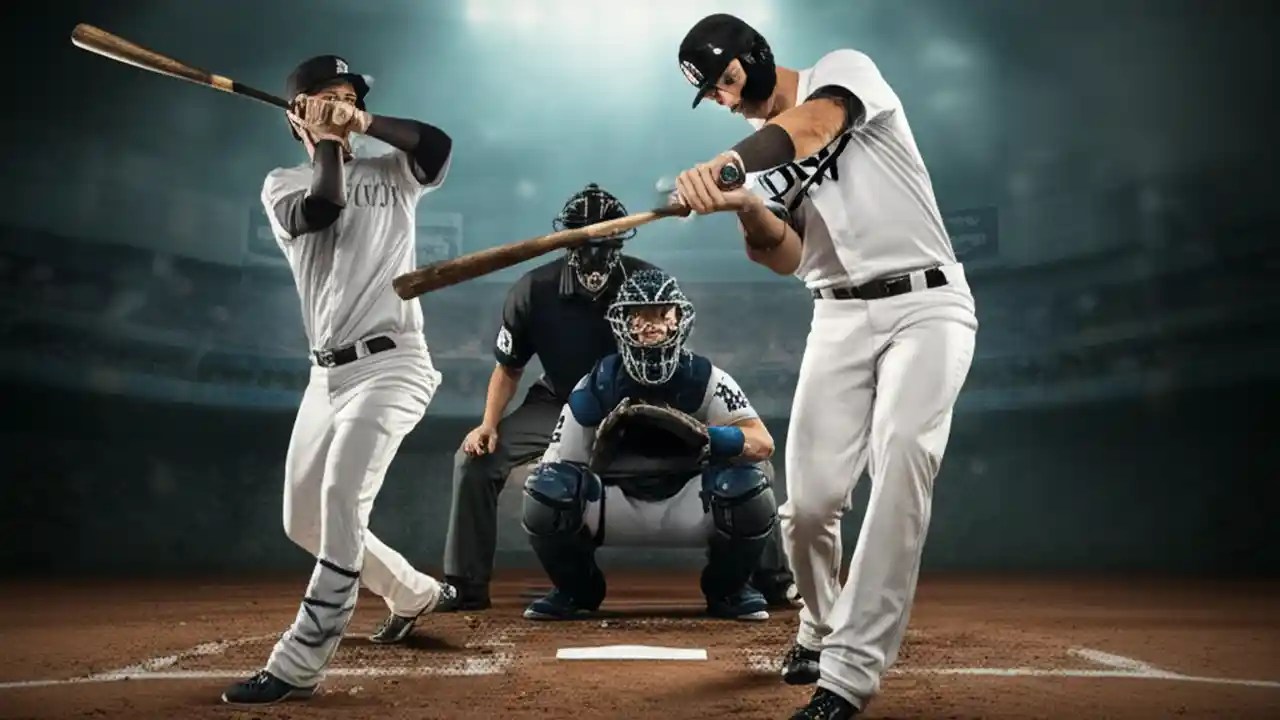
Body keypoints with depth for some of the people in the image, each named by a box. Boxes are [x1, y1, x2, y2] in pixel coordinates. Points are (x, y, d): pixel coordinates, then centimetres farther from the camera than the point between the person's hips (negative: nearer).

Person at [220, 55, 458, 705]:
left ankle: (298, 665, -18)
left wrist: (362, 123, -8)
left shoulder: (390, 174, 9)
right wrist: (323, 142, -1)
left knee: (341, 498, -22)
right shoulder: (282, 185, 11)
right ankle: (415, 593, 32)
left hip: (390, 363, -5)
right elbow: (323, 207, -12)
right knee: (304, 520, 11)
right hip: (327, 373, 5)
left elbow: (438, 145, -13)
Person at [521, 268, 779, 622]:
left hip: (687, 505, 0)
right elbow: (557, 464, -6)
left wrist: (700, 434, -38)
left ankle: (727, 589, 2)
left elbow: (763, 443, -21)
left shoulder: (704, 379, -8)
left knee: (747, 484, -30)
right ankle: (577, 590, 5)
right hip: (616, 505, 1)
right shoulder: (595, 387, -7)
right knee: (548, 488, -26)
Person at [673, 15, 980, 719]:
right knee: (808, 502, -4)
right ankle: (820, 630, 24)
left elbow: (811, 125, -24)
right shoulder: (761, 153, 14)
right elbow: (786, 258, 0)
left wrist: (727, 164, -42)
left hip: (925, 304, -5)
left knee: (900, 460, -23)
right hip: (839, 318, 5)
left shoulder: (845, 69, -1)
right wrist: (746, 208, -21)